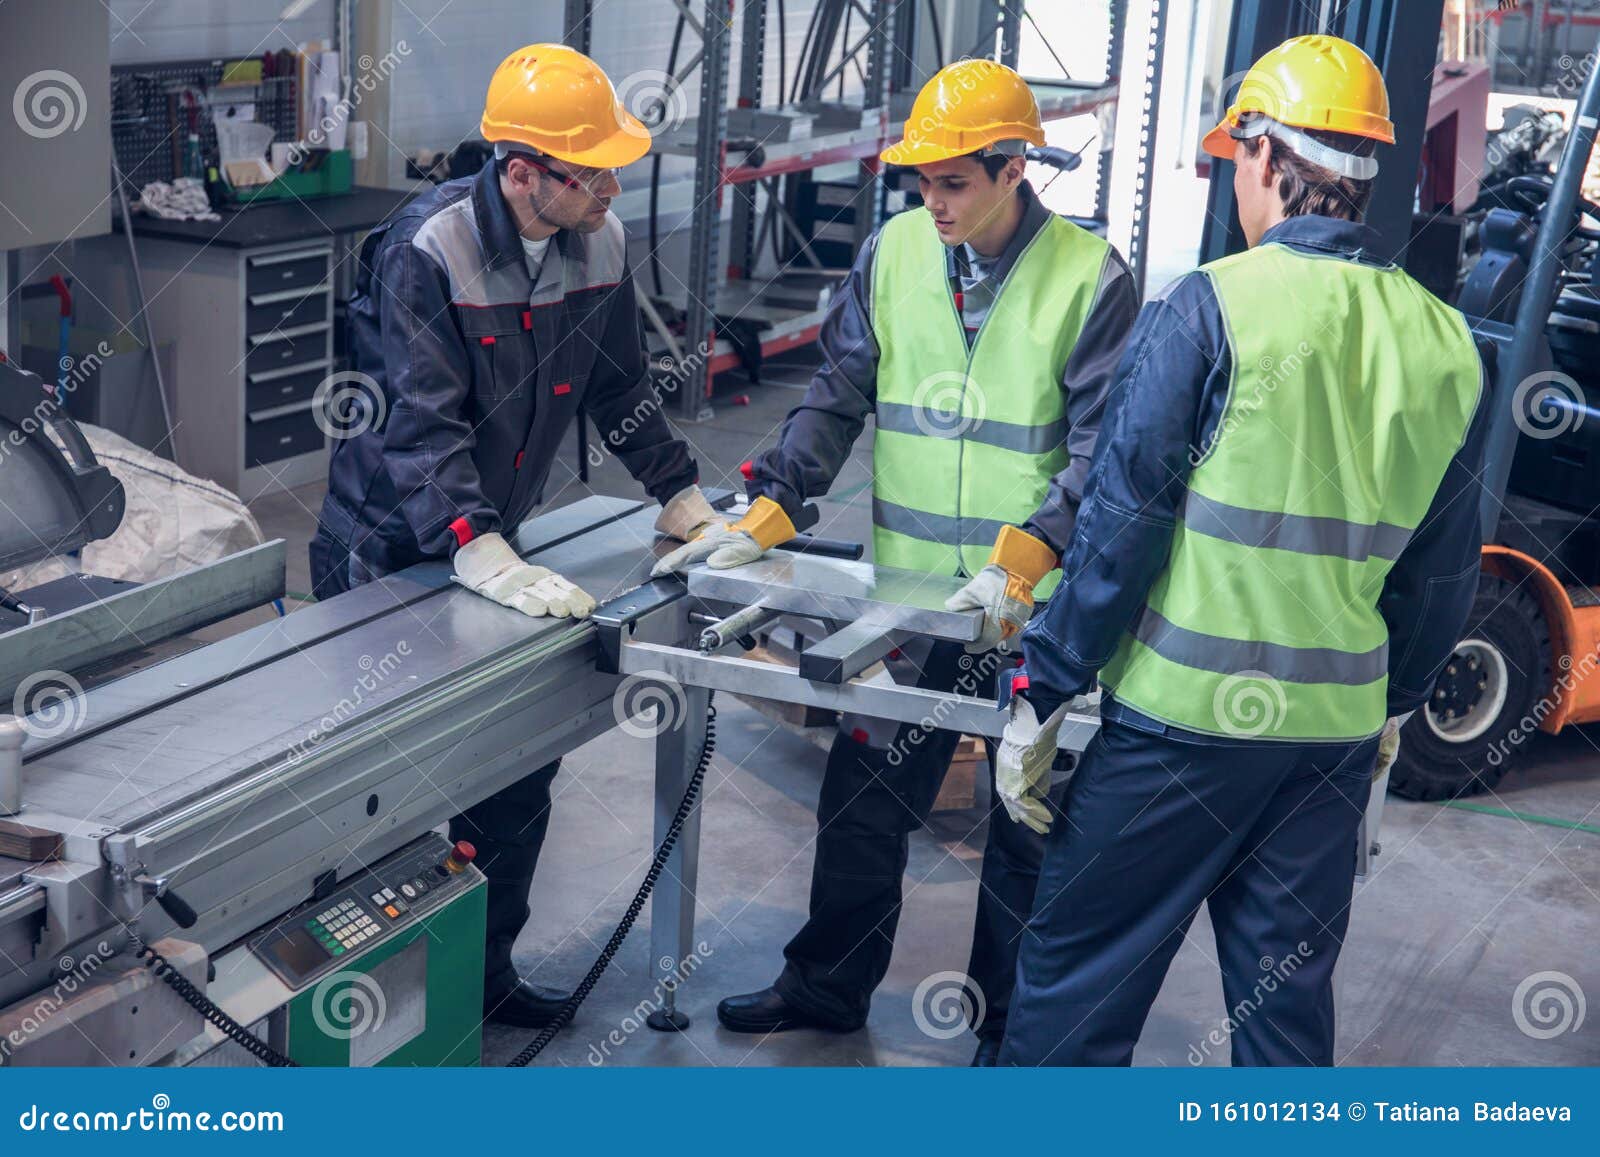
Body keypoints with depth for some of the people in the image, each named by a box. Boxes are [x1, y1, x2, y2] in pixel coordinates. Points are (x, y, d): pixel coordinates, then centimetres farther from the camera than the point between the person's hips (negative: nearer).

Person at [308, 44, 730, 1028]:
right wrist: (486, 560, -43)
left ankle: (486, 966, 25)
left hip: (492, 539, 6)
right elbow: (421, 427, -32)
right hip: (387, 550, -6)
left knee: (522, 759, 8)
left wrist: (685, 498, 7)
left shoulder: (600, 245, -4)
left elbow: (622, 392, 10)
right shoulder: (425, 254, -25)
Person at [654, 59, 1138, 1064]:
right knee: (863, 797, 13)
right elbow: (837, 399, 4)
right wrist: (766, 516, -7)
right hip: (907, 593, 3)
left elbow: (1100, 448, -12)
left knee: (1030, 819, 11)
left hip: (1032, 606, -3)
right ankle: (828, 984, 34)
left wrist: (1019, 562, -25)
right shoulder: (895, 252, 1)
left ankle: (1012, 1019, 29)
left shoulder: (1091, 279, -10)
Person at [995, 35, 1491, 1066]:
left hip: (1183, 713, -5)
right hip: (1337, 730, 5)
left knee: (1079, 973, 7)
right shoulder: (1447, 345, 4)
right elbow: (1444, 568, 12)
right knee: (1288, 987, 16)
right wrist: (1396, 701, 25)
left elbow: (1122, 519, -12)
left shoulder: (1211, 307, -12)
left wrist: (1045, 691, -5)